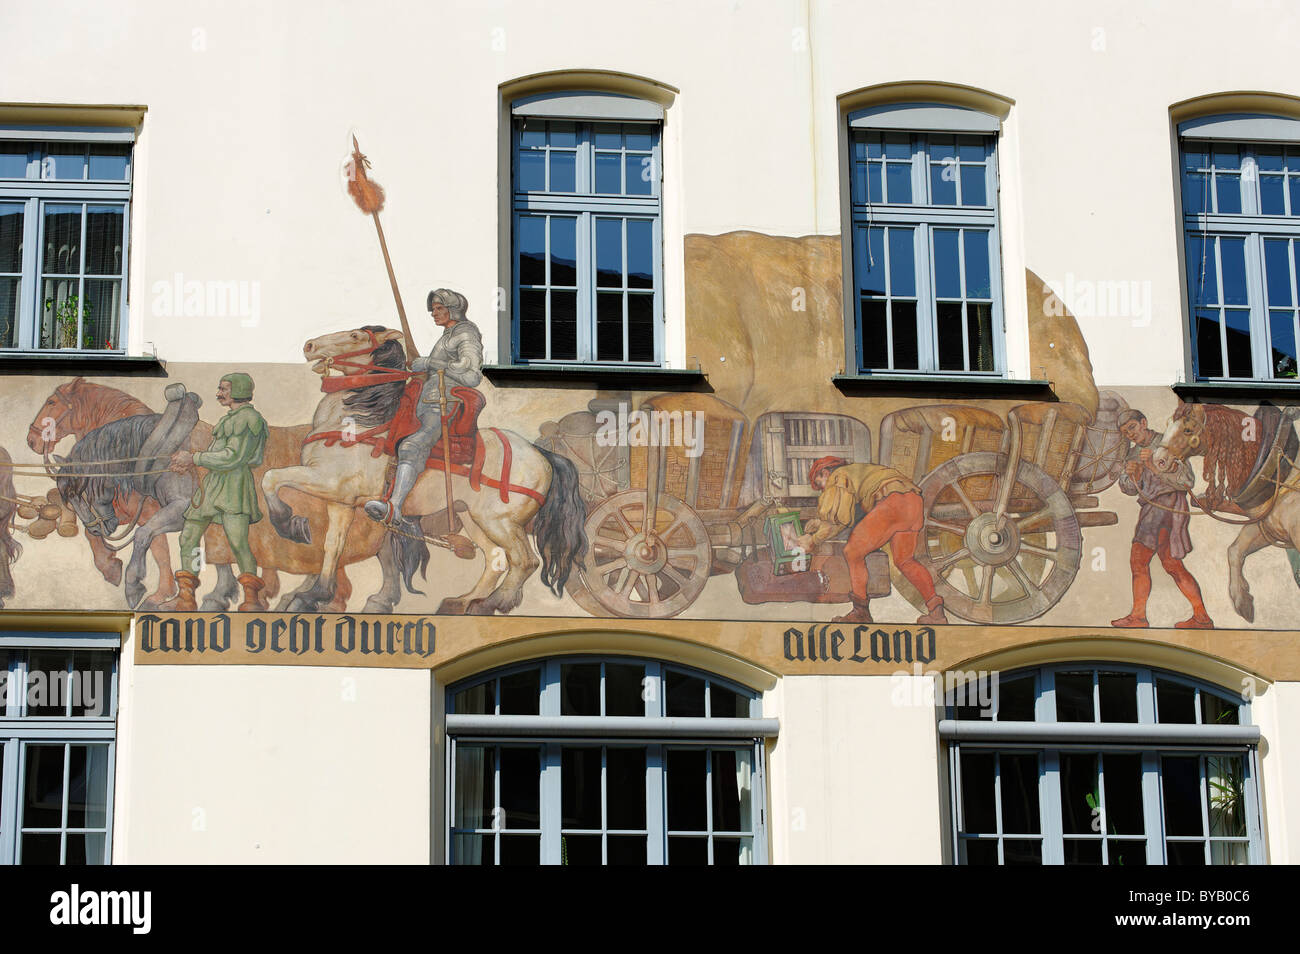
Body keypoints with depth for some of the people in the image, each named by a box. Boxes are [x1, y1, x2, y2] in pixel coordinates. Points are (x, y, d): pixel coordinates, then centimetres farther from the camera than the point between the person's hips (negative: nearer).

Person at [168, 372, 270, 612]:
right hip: (212, 484, 10)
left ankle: (252, 599, -16)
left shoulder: (248, 418, -8)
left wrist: (194, 459, -12)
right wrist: (187, 462, 18)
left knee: (238, 542, -21)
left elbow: (232, 457, -16)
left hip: (234, 485, -10)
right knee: (188, 538, 6)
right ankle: (186, 599, 9)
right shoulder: (230, 418, 22)